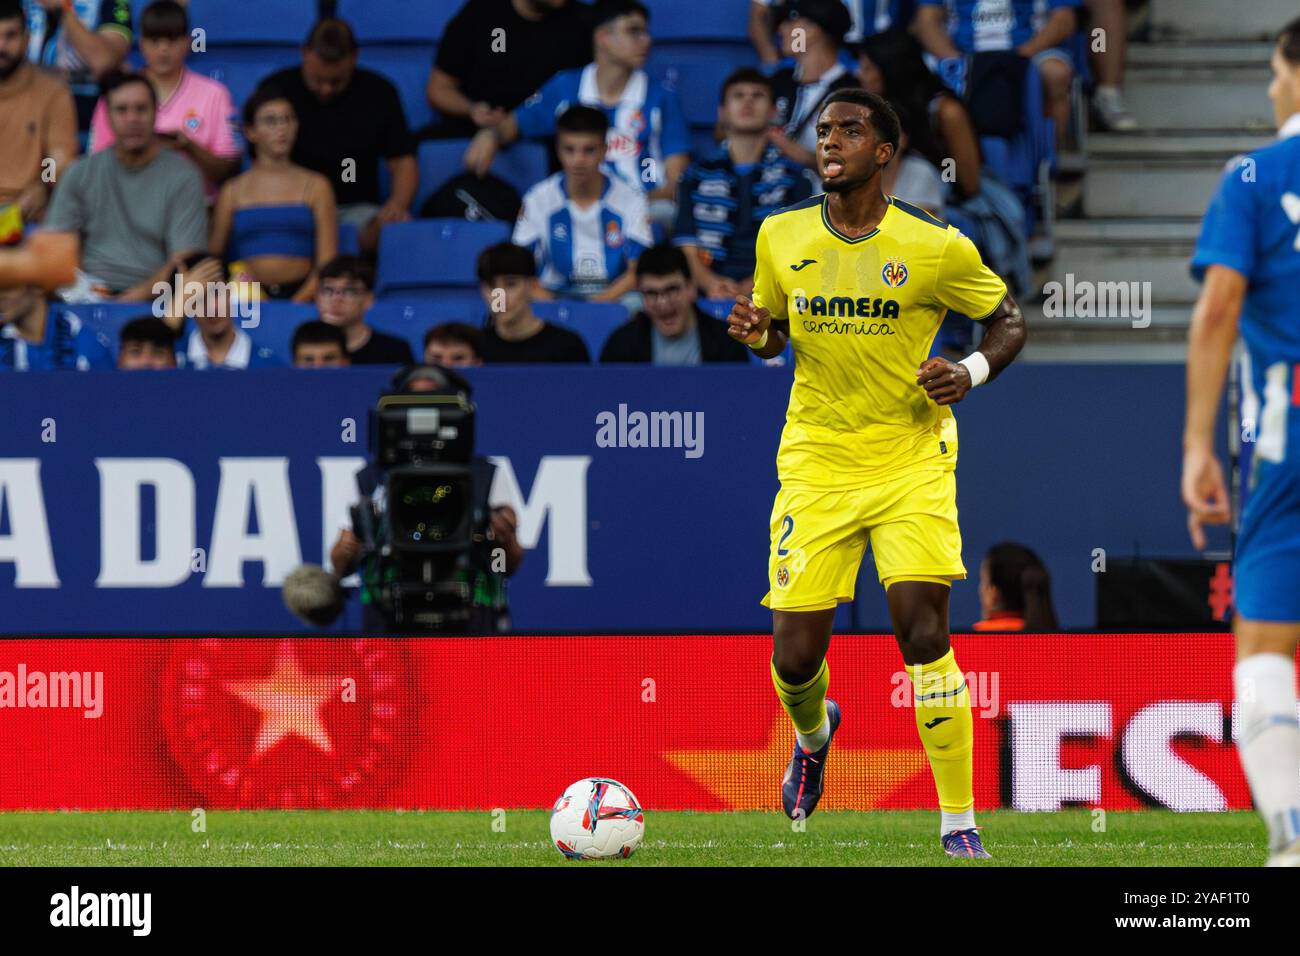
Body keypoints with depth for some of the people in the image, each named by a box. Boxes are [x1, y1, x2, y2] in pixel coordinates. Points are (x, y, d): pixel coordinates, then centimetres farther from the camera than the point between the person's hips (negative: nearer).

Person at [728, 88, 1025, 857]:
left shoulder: (936, 247, -7)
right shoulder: (781, 237, 2)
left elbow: (1009, 321, 5)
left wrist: (971, 372, -15)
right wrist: (756, 331, -6)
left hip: (911, 461, -3)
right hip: (816, 467, 3)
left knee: (923, 630, -17)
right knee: (795, 654, -2)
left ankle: (959, 822, -6)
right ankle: (814, 733, 37)